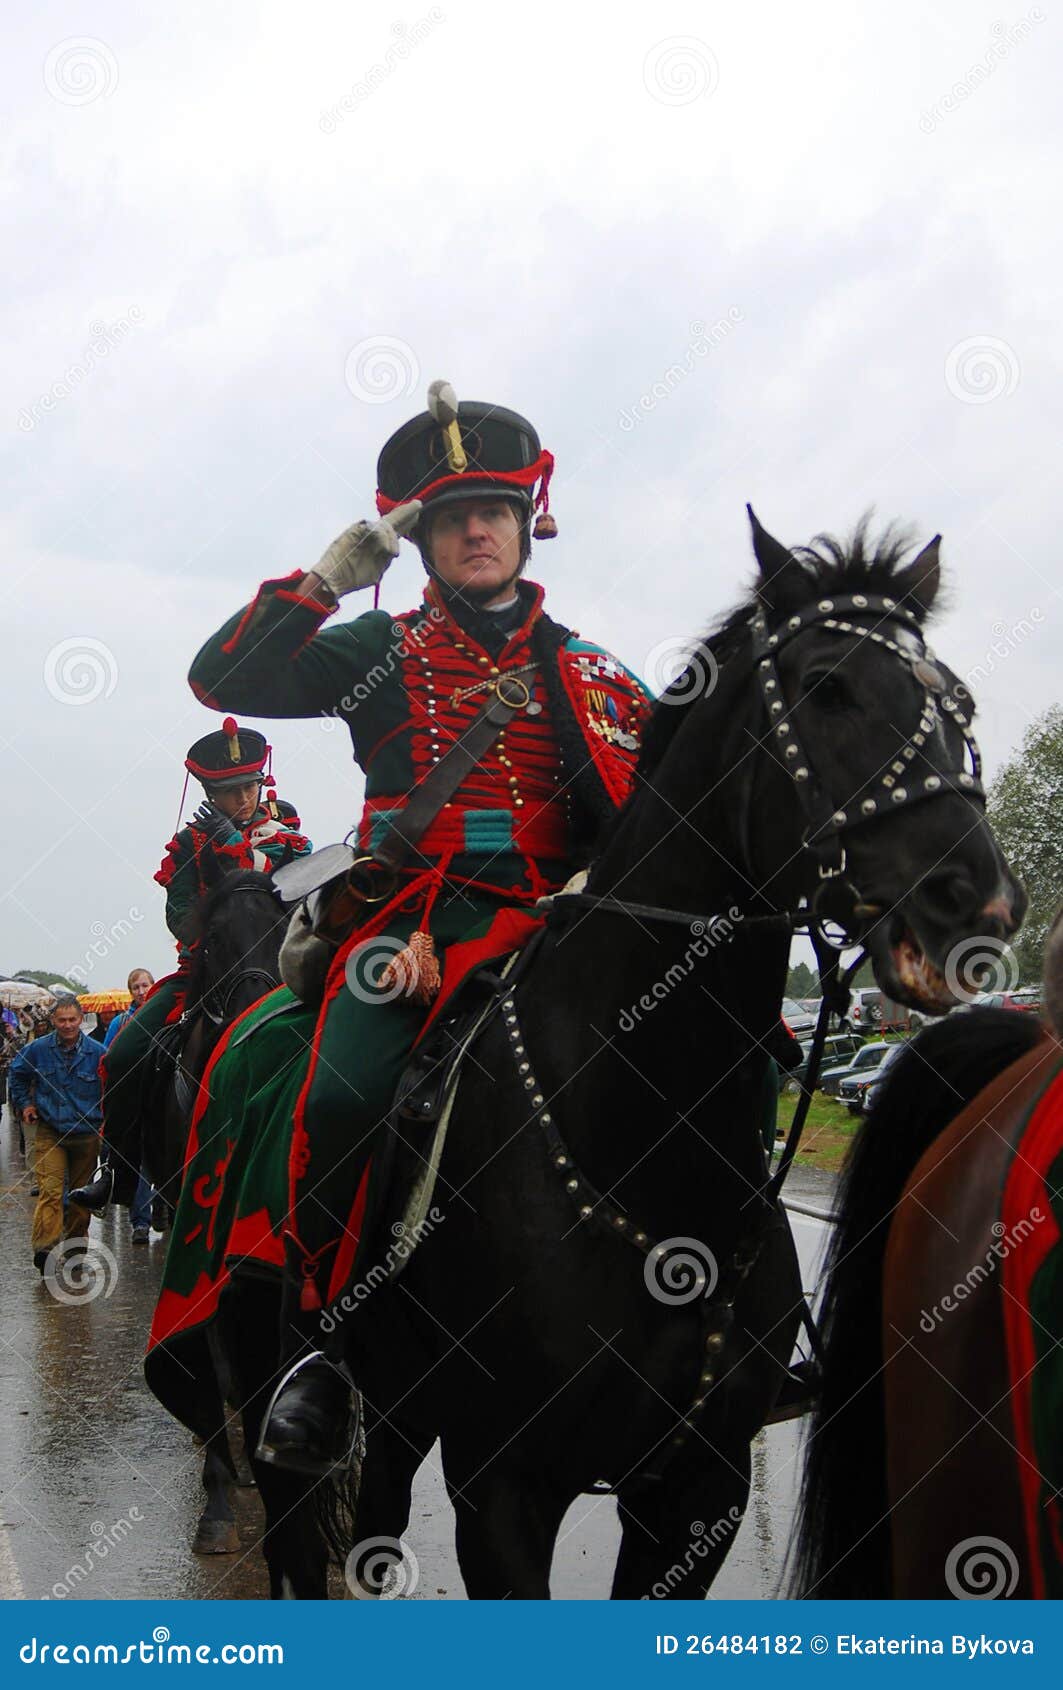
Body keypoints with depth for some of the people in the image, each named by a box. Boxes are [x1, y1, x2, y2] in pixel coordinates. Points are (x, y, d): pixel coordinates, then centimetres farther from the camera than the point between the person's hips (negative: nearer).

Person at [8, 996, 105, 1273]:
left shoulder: (97, 1053, -4)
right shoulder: (38, 1050, -2)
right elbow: (17, 1073, 19)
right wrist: (25, 1103, 13)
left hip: (87, 1134, 1)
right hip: (50, 1133, -1)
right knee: (50, 1189, -16)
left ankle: (75, 1243, 25)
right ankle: (44, 1247, -23)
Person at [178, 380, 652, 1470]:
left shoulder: (586, 673, 19)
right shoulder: (381, 654, 15)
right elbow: (224, 679, 6)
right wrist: (325, 582, -2)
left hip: (546, 920, 2)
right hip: (411, 914, -1)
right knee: (344, 1094, -29)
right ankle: (317, 1344, -12)